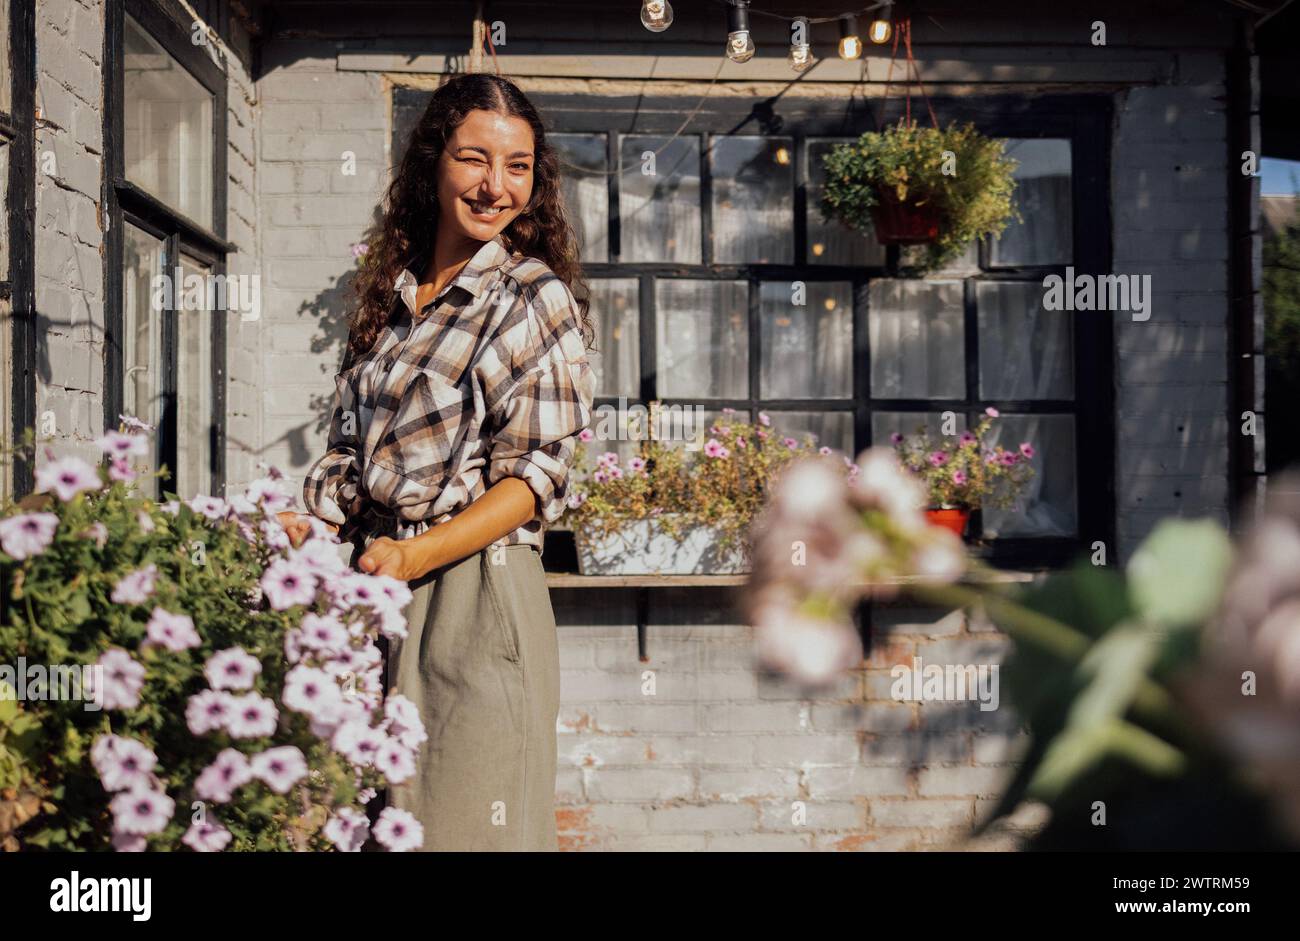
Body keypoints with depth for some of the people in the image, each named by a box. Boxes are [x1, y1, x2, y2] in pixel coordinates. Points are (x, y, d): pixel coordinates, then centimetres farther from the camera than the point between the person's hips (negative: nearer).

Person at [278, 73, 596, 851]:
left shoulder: (537, 298, -5)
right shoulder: (392, 296, 14)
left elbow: (536, 476, -11)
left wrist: (416, 555, -22)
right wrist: (304, 525, -2)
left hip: (476, 593, -6)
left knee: (463, 819, -2)